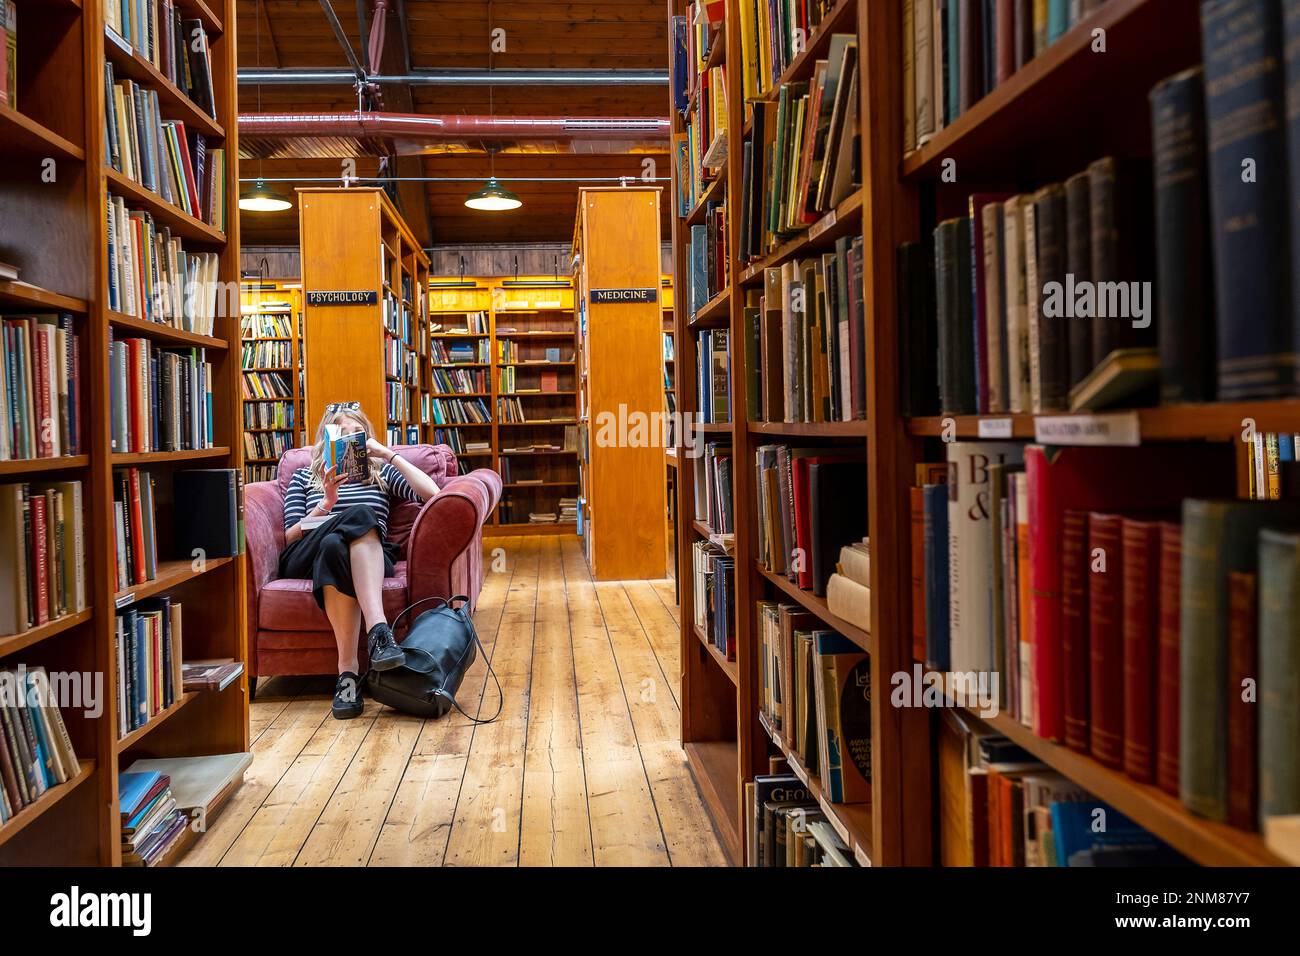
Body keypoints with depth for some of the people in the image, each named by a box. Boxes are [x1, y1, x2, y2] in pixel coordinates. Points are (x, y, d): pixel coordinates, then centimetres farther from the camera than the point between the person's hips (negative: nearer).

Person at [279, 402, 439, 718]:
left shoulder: (380, 473, 28)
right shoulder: (304, 476, 27)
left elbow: (431, 493, 10)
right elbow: (289, 538, 14)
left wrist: (389, 455, 9)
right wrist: (326, 504, -1)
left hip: (371, 557, 1)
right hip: (306, 558, 0)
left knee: (335, 547, -38)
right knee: (360, 515, -35)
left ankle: (348, 668, -52)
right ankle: (377, 627, -47)